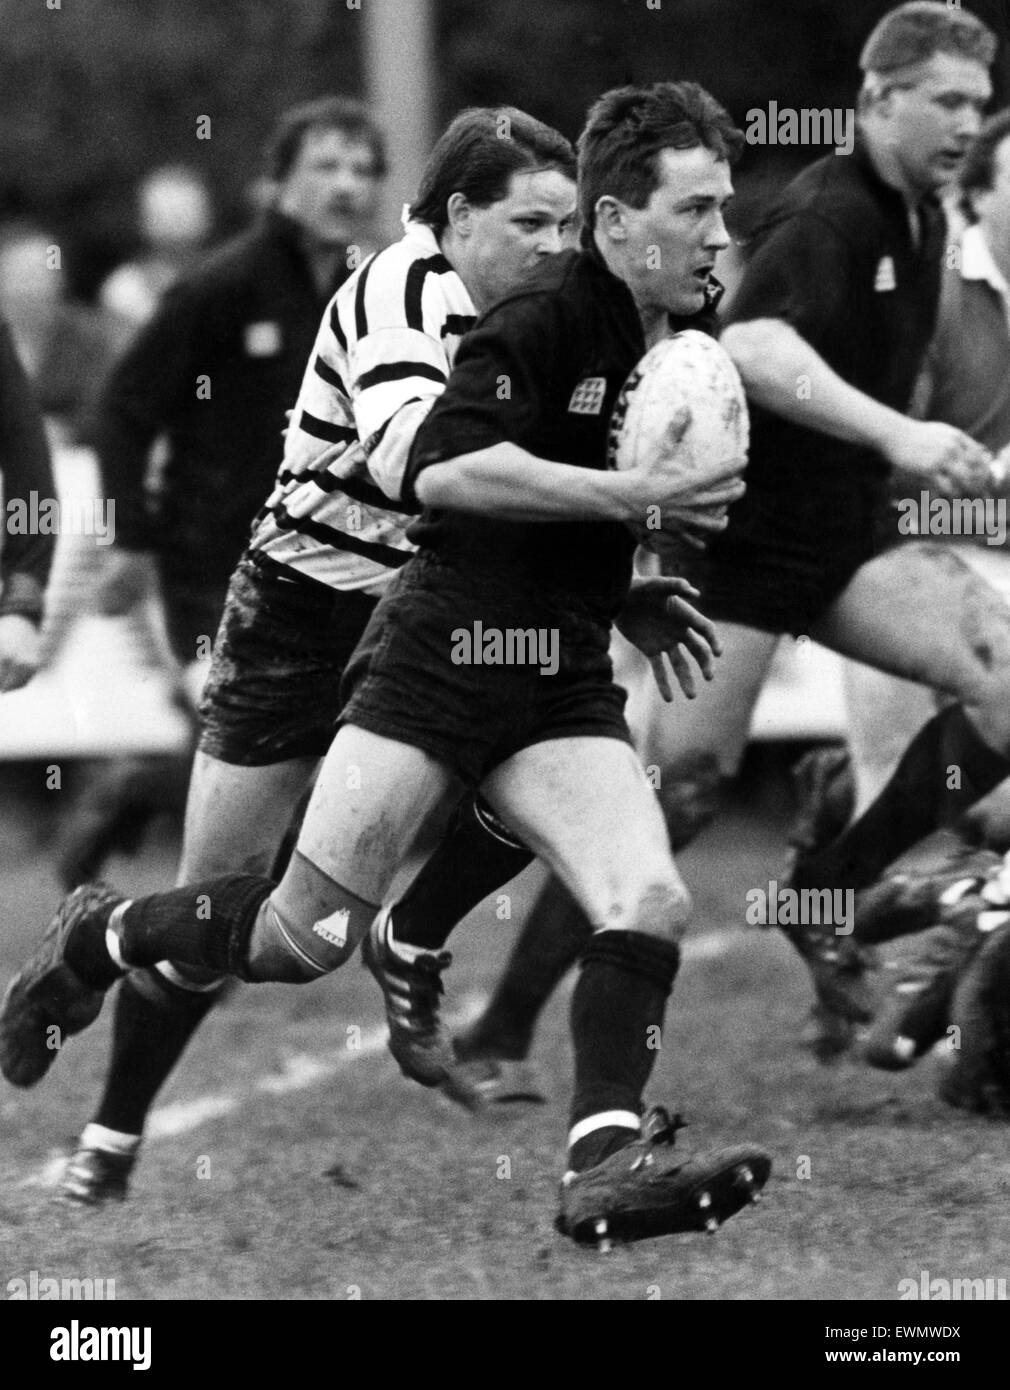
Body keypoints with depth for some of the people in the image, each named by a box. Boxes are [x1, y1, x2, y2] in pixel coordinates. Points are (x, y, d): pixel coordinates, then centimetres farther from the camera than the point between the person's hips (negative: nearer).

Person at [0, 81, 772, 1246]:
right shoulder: (545, 318, -14)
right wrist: (630, 494, -27)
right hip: (440, 650, -6)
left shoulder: (689, 339, 10)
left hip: (563, 678, 6)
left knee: (650, 904, -17)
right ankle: (98, 941, 23)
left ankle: (603, 1164, -18)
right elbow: (444, 470, -26)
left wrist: (630, 594, 14)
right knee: (306, 937, -3)